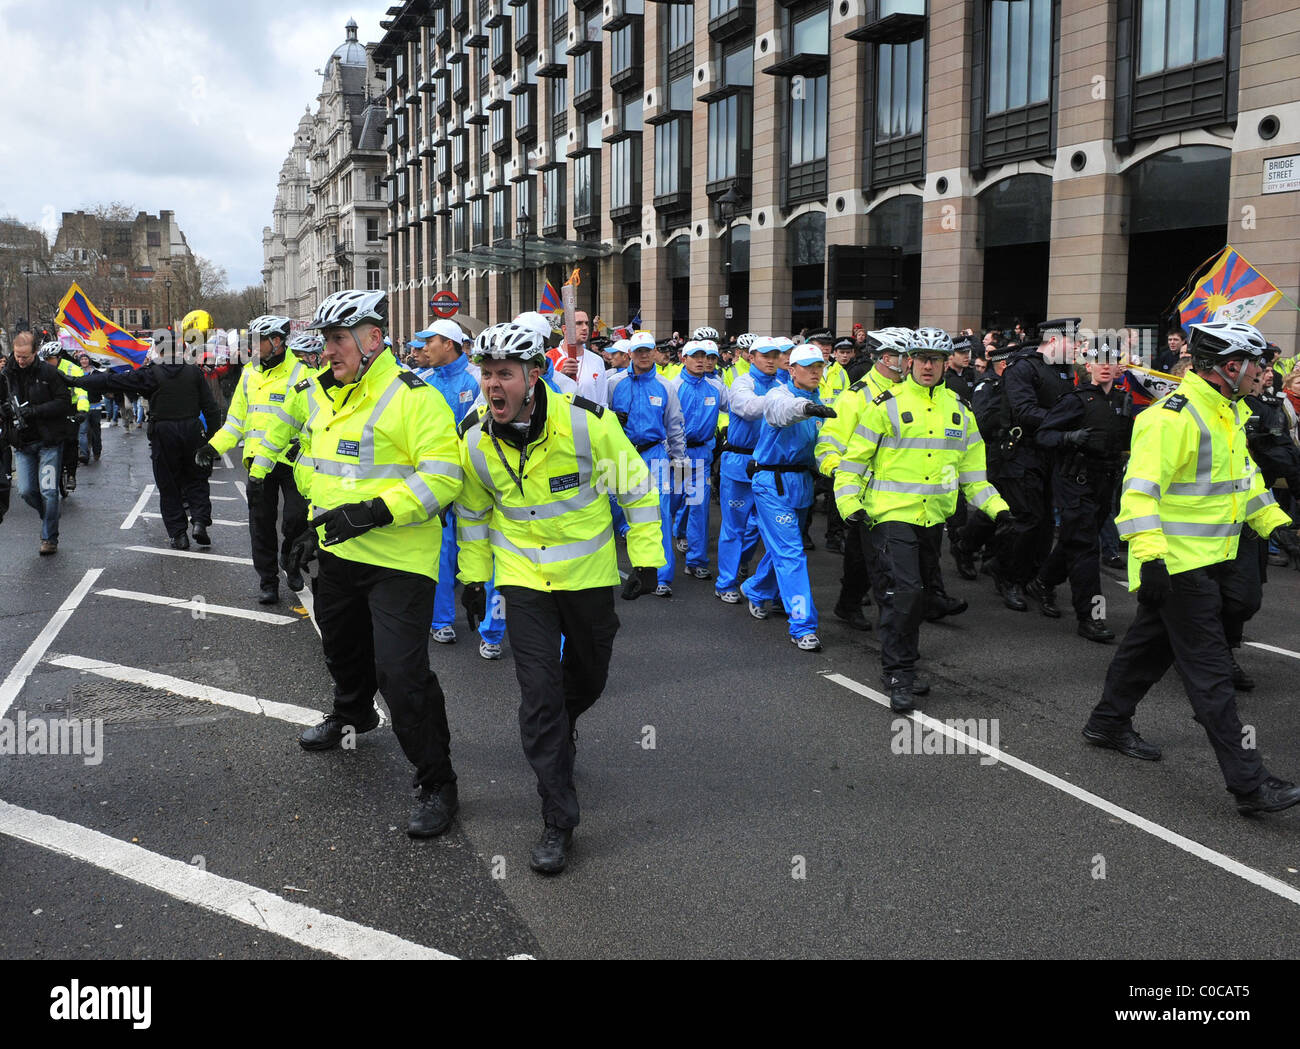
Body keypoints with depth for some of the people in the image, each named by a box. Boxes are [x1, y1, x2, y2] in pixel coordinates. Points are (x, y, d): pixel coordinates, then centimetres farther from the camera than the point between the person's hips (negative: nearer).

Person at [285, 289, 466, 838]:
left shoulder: (412, 396, -17)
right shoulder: (324, 396, 10)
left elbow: (441, 477, -23)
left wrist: (374, 512, -29)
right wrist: (316, 524, 20)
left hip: (399, 560, -8)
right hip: (338, 552, 9)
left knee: (401, 671, -12)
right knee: (343, 646, 28)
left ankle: (436, 782, 3)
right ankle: (353, 714, 58)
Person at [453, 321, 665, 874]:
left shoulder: (587, 419, -20)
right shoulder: (474, 437, -11)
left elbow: (637, 485, -7)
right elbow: (473, 511, 7)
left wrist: (646, 555, -8)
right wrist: (473, 575, 11)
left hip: (588, 572, 0)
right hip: (522, 577, 1)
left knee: (589, 676, 17)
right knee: (538, 693, -7)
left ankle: (559, 732, 53)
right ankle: (558, 819, 3)